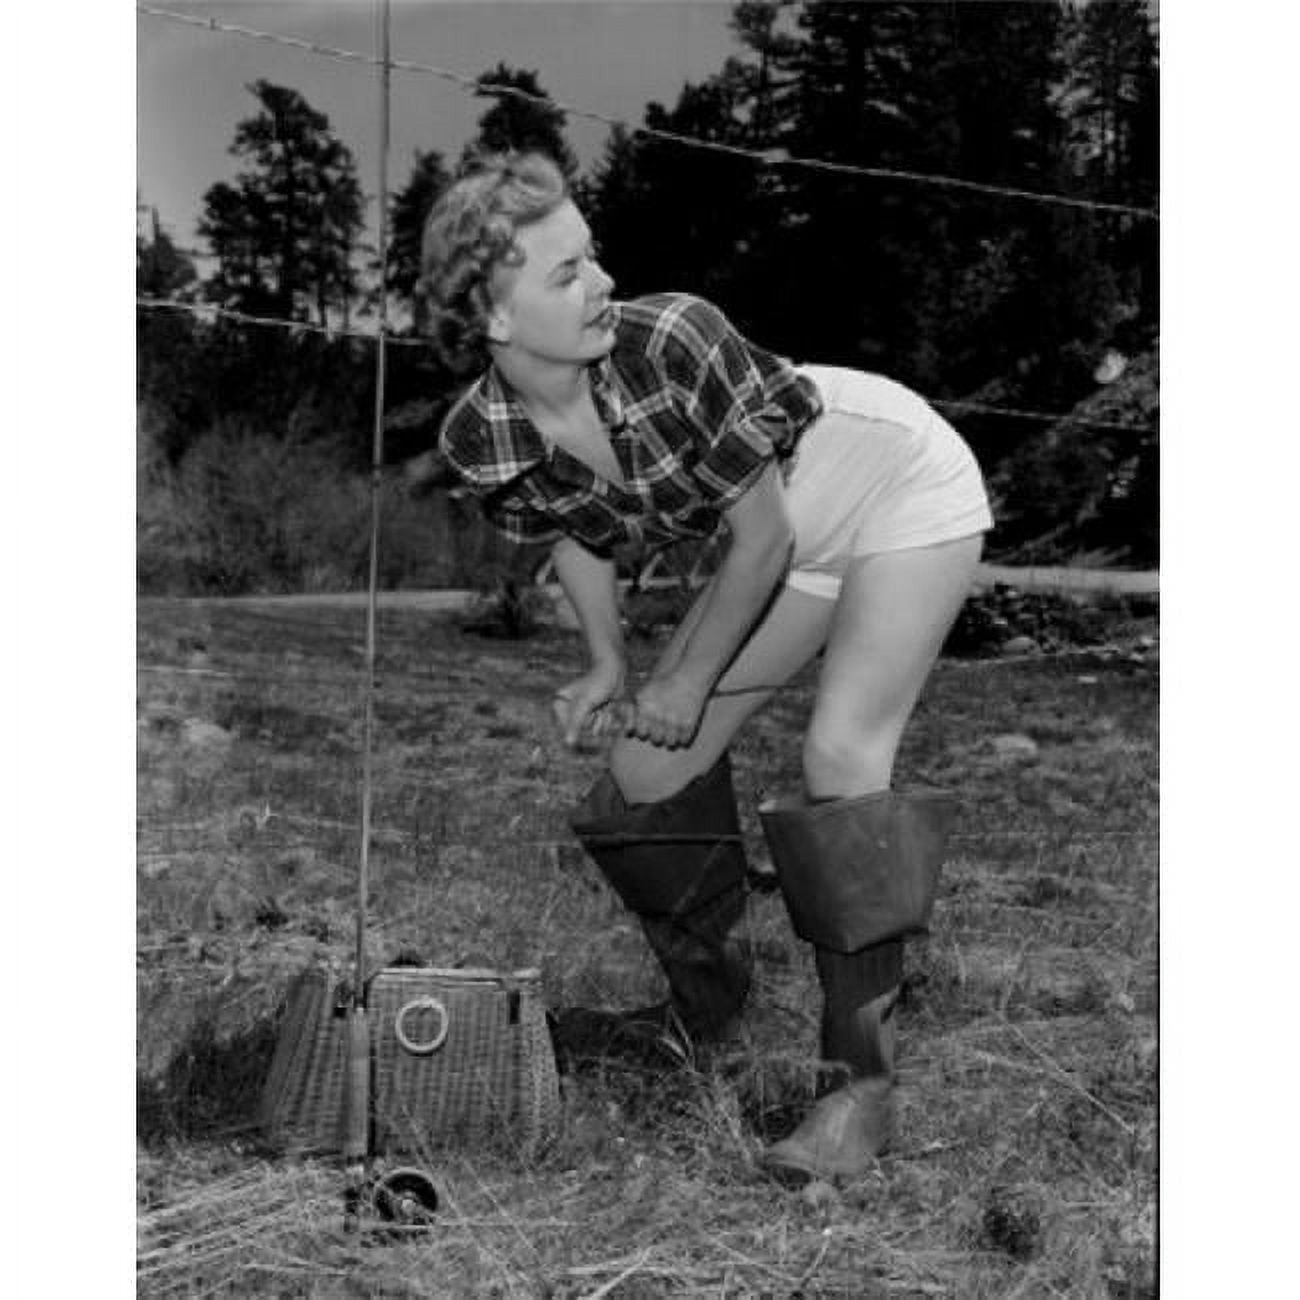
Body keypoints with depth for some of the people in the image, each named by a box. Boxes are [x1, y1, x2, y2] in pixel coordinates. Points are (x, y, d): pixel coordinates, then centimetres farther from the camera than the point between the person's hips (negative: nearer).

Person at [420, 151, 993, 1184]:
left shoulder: (671, 342, -34)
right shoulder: (480, 439, -18)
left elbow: (763, 536, -23)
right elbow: (574, 531, 6)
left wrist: (689, 685, -14)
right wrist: (609, 668, -4)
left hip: (904, 486, -6)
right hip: (793, 534, 6)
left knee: (843, 754, -24)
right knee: (647, 766, 2)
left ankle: (863, 1085, -17)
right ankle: (702, 1011, 25)